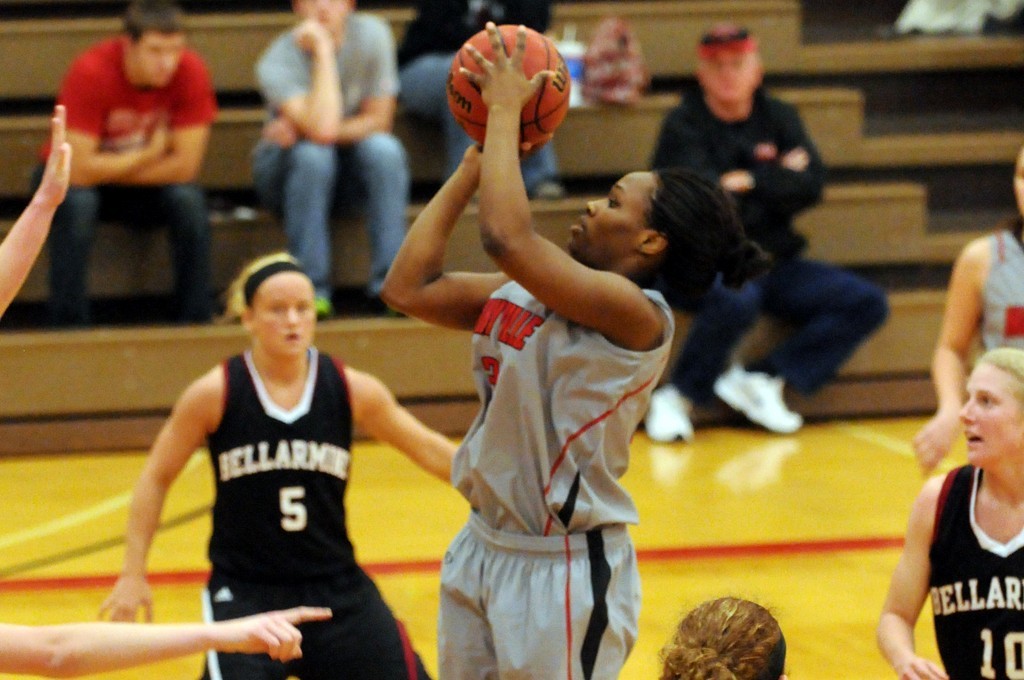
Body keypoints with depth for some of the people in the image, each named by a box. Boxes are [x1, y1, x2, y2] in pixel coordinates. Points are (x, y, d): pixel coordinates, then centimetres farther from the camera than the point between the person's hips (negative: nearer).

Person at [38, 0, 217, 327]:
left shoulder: (191, 70, -22)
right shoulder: (90, 72, -30)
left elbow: (185, 166, -22)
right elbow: (79, 170, -32)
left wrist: (109, 172, -20)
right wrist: (149, 155, -21)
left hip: (151, 181, 2)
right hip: (73, 177, -2)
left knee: (189, 199, -27)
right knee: (76, 201, -34)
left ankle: (197, 322, -16)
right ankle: (70, 325, -25)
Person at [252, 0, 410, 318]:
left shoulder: (371, 33, -14)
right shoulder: (278, 62, -23)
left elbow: (379, 121, -11)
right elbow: (322, 128, -39)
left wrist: (302, 131, -21)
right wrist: (323, 51, -34)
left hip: (351, 172, 2)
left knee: (384, 148, -29)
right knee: (312, 154, -35)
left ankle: (386, 284, -26)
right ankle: (312, 289, -29)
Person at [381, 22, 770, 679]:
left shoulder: (637, 314, -19)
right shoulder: (521, 292, 6)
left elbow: (507, 236, -31)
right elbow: (409, 287, 5)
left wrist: (506, 109, -19)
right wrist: (477, 159, 6)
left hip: (565, 569, -8)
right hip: (482, 547, 8)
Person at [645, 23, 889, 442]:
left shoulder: (778, 117, 11)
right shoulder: (683, 126, -4)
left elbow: (811, 187, -2)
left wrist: (749, 181, -13)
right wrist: (779, 179, -8)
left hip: (773, 263, 6)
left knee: (867, 304, -9)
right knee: (736, 301, -39)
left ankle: (759, 380, -13)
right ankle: (677, 398, -16)